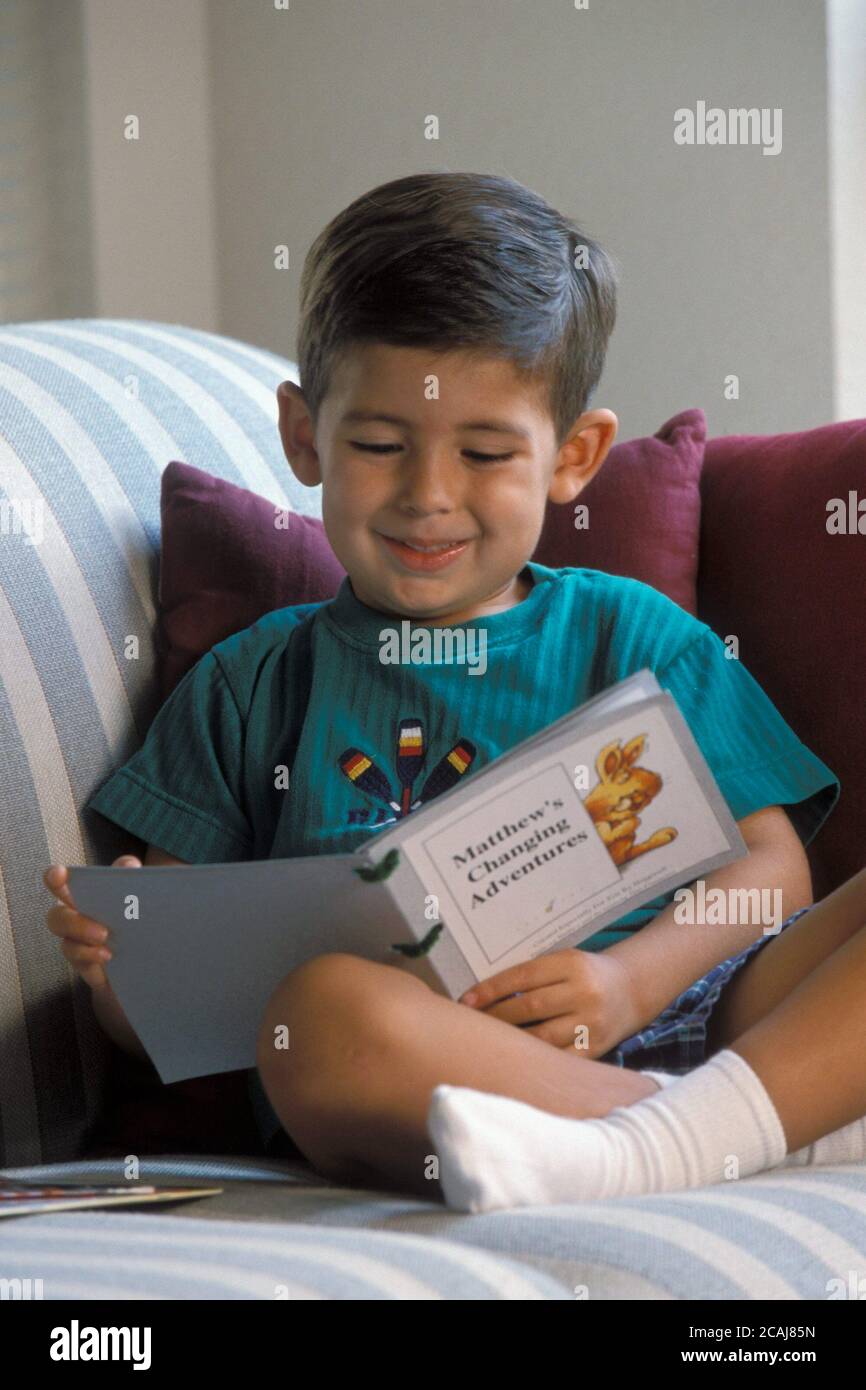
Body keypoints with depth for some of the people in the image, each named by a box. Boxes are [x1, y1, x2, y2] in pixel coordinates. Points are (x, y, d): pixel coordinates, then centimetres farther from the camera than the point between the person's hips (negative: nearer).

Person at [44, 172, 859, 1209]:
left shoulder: (633, 636, 22)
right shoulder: (254, 684, 22)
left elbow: (769, 862, 11)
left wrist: (634, 978, -9)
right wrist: (119, 963, -6)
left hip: (680, 1021, 1)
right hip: (418, 1083, -1)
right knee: (321, 1006, -36)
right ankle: (772, 1117, -36)